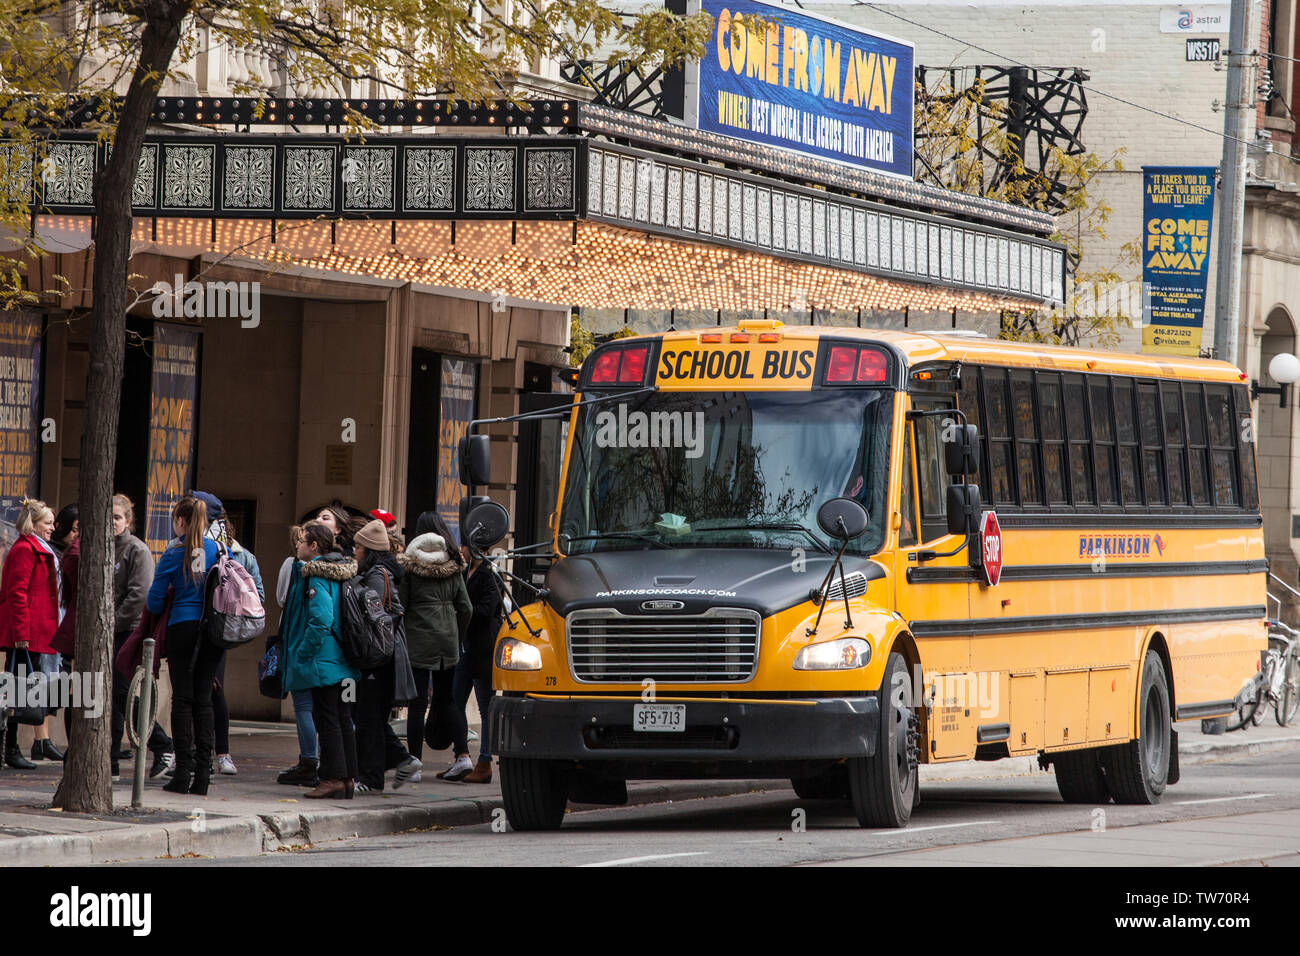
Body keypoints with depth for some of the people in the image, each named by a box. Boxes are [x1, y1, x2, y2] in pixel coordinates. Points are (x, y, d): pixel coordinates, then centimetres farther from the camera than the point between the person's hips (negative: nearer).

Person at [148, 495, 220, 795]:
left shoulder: (173, 554, -4)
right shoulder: (220, 550, 5)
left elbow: (155, 601, -3)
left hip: (182, 627, -3)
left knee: (183, 699, 1)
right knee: (204, 699, 6)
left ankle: (184, 772, -6)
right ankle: (202, 775, 2)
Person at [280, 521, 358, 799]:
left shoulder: (315, 577, -15)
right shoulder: (341, 573, 12)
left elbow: (321, 619, -24)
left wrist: (303, 653, -17)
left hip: (322, 661, -9)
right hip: (344, 662, 9)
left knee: (326, 719, -5)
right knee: (343, 719, 11)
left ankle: (333, 777, -5)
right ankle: (348, 778, 14)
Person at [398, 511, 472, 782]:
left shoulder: (409, 565, -6)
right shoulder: (453, 566, 4)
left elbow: (400, 605, -7)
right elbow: (466, 608, 4)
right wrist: (457, 638, 16)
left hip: (418, 638, -4)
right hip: (447, 639, 4)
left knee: (417, 701, -2)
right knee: (446, 698, 14)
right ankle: (464, 755, 5)